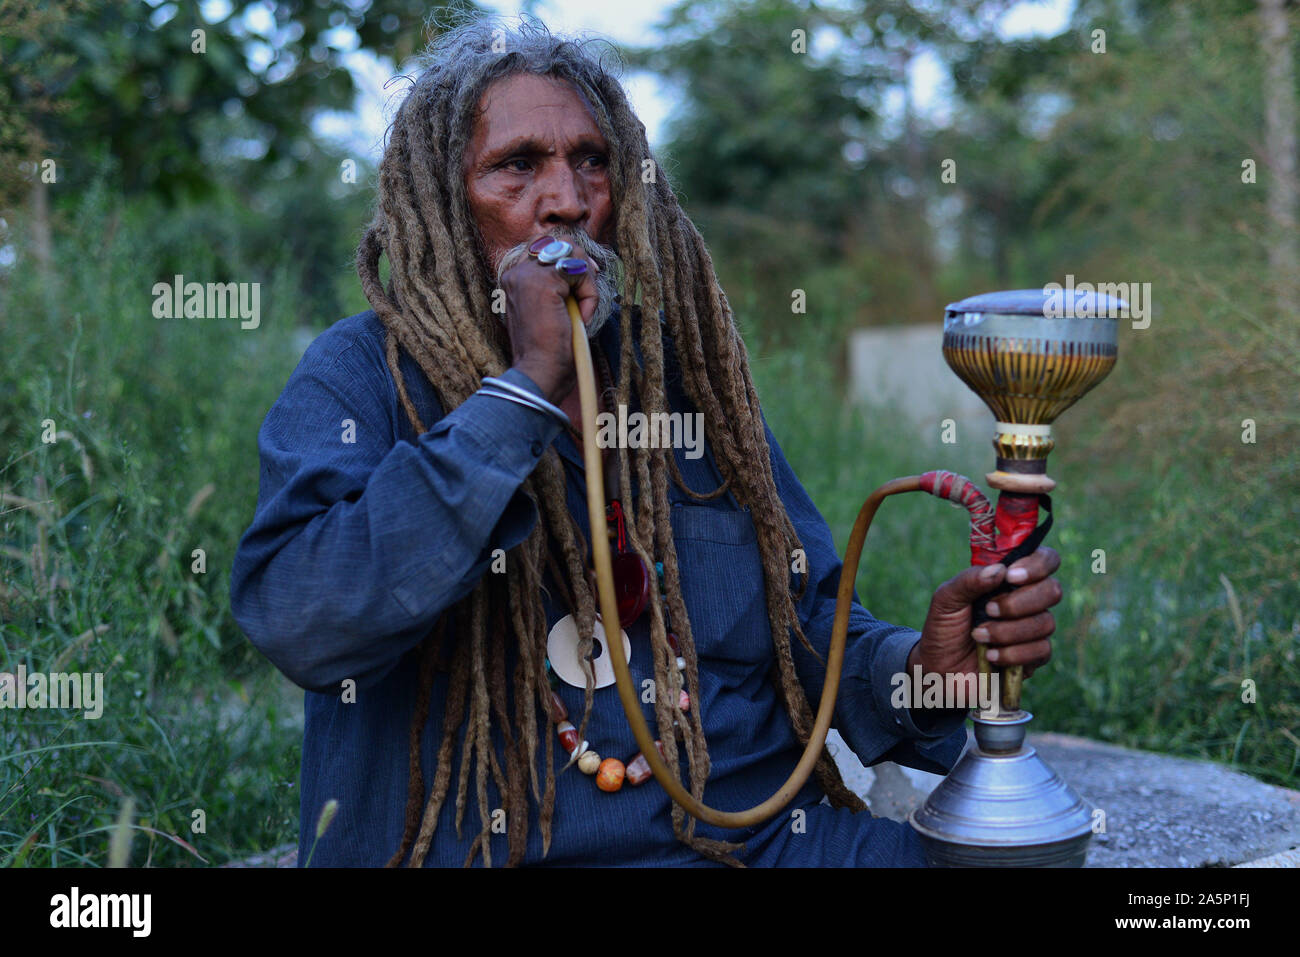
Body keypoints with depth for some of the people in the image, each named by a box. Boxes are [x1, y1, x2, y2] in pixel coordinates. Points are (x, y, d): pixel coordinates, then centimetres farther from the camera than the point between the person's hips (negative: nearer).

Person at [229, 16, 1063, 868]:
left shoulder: (686, 370, 11)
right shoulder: (361, 376, -1)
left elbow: (803, 615, 14)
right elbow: (302, 629, -18)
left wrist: (918, 668, -8)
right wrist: (525, 387, -17)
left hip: (761, 833, 4)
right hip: (497, 847, -3)